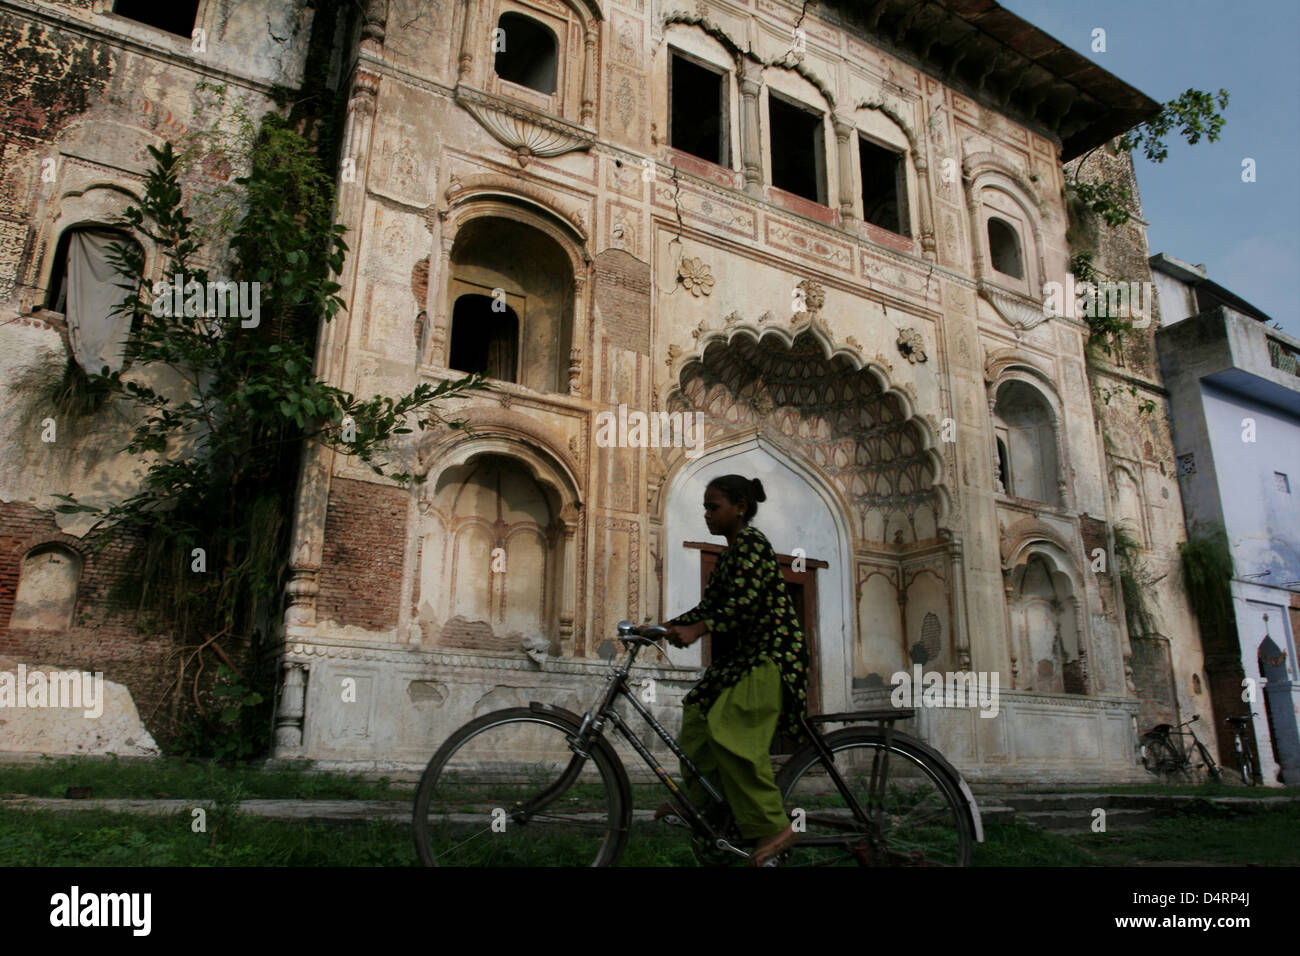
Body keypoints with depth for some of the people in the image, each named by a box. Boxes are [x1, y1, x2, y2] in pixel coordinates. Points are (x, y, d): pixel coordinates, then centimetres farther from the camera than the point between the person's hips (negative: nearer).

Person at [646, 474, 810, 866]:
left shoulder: (750, 540, -12)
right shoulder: (730, 551, 17)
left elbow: (745, 603, -24)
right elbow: (710, 606, 16)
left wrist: (697, 630, -35)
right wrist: (666, 626, 6)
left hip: (769, 653, -11)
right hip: (741, 654, 11)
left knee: (731, 731, -22)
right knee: (697, 714, 14)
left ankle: (776, 827, -17)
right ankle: (696, 798, 25)